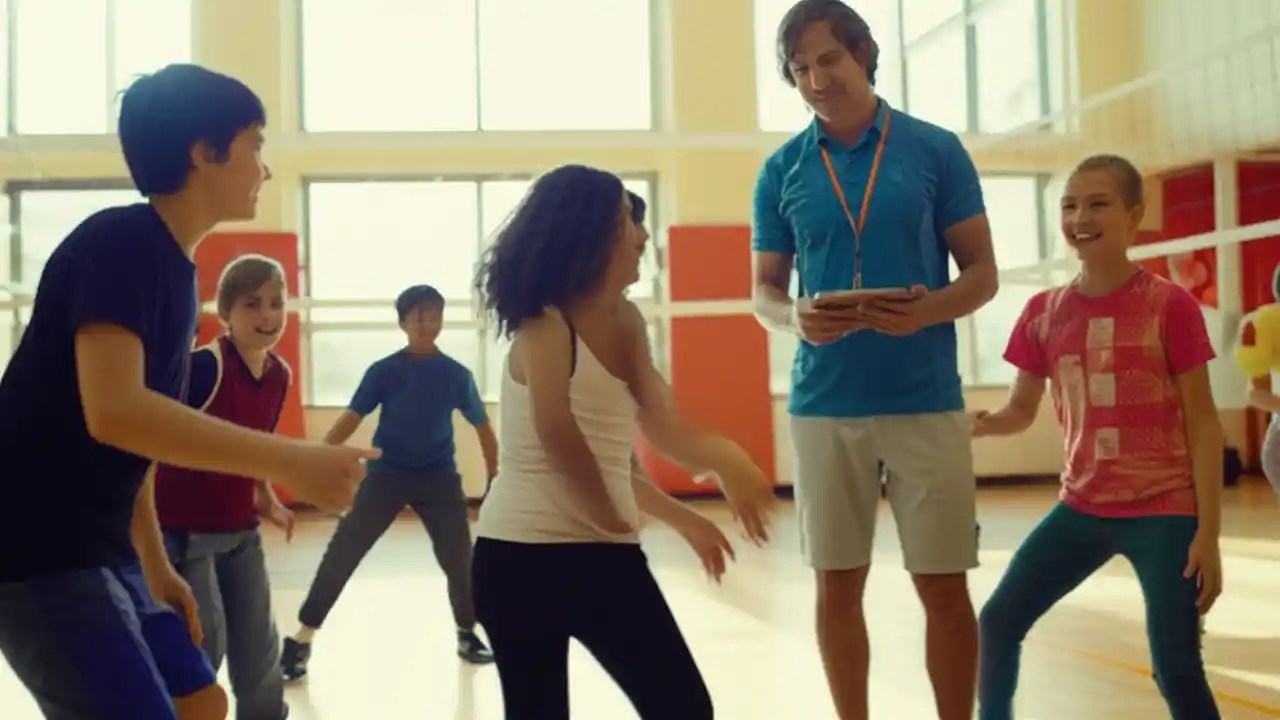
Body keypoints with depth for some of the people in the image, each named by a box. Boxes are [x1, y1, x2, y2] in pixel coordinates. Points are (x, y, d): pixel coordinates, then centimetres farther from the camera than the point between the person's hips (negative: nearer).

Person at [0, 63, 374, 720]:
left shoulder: (171, 265, 12)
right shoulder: (120, 241, -16)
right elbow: (112, 413, -31)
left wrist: (156, 569, 20)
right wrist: (293, 462, -31)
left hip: (100, 549, 10)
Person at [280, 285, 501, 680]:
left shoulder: (456, 374, -1)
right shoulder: (383, 371, -5)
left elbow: (481, 425, 7)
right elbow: (351, 418, -11)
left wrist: (495, 476, 8)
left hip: (439, 477, 1)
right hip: (387, 474, -1)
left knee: (459, 559, 1)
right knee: (341, 554, -6)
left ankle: (467, 635, 25)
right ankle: (302, 640, 2)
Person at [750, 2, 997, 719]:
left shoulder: (937, 149, 1)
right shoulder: (781, 169, 6)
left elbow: (983, 274, 2)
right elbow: (764, 291, 9)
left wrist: (928, 308, -20)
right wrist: (795, 316, -15)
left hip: (926, 402, -1)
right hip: (824, 407, 2)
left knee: (944, 587, 4)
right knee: (837, 586, 8)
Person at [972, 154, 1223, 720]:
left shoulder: (1170, 305, -7)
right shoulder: (1044, 311, 4)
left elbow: (1203, 423, -6)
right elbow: (1021, 411, 11)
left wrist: (1208, 533, -11)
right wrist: (972, 424, -13)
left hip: (1164, 510, -4)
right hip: (1081, 506, 4)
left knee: (1176, 669, -6)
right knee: (998, 621, 3)